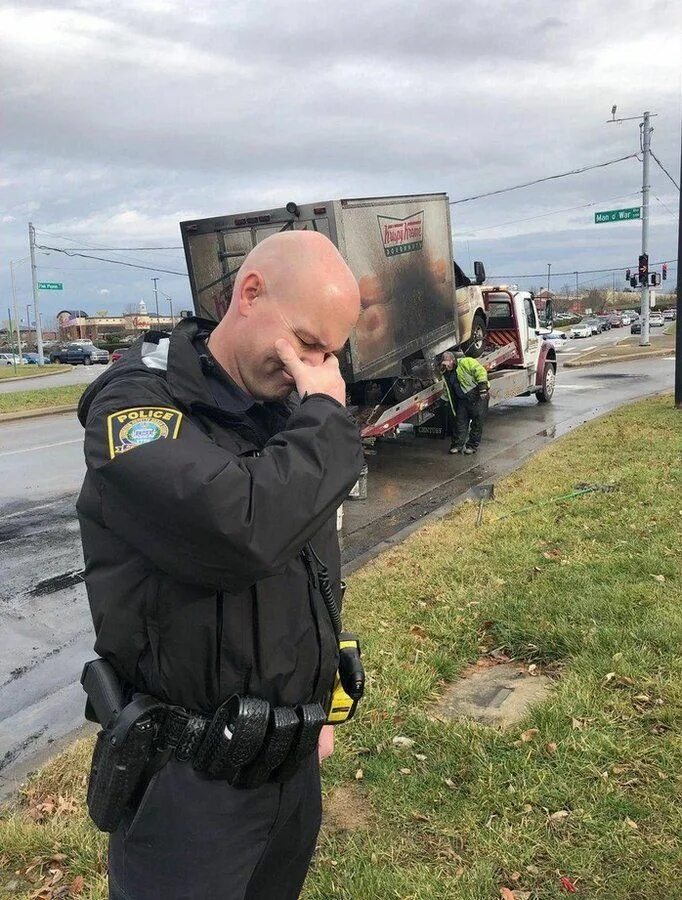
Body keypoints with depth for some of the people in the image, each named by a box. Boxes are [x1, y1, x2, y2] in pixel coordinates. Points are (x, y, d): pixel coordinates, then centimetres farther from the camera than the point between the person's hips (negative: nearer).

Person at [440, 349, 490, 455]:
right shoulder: (446, 375, 13)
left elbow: (480, 371, -20)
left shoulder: (465, 362, -12)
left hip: (477, 396, -7)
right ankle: (457, 445, 10)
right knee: (460, 422, 3)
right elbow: (447, 392, 25)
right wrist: (450, 404, 24)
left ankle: (473, 445, 6)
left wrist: (482, 386, -25)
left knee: (476, 422, -1)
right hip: (462, 400, 7)